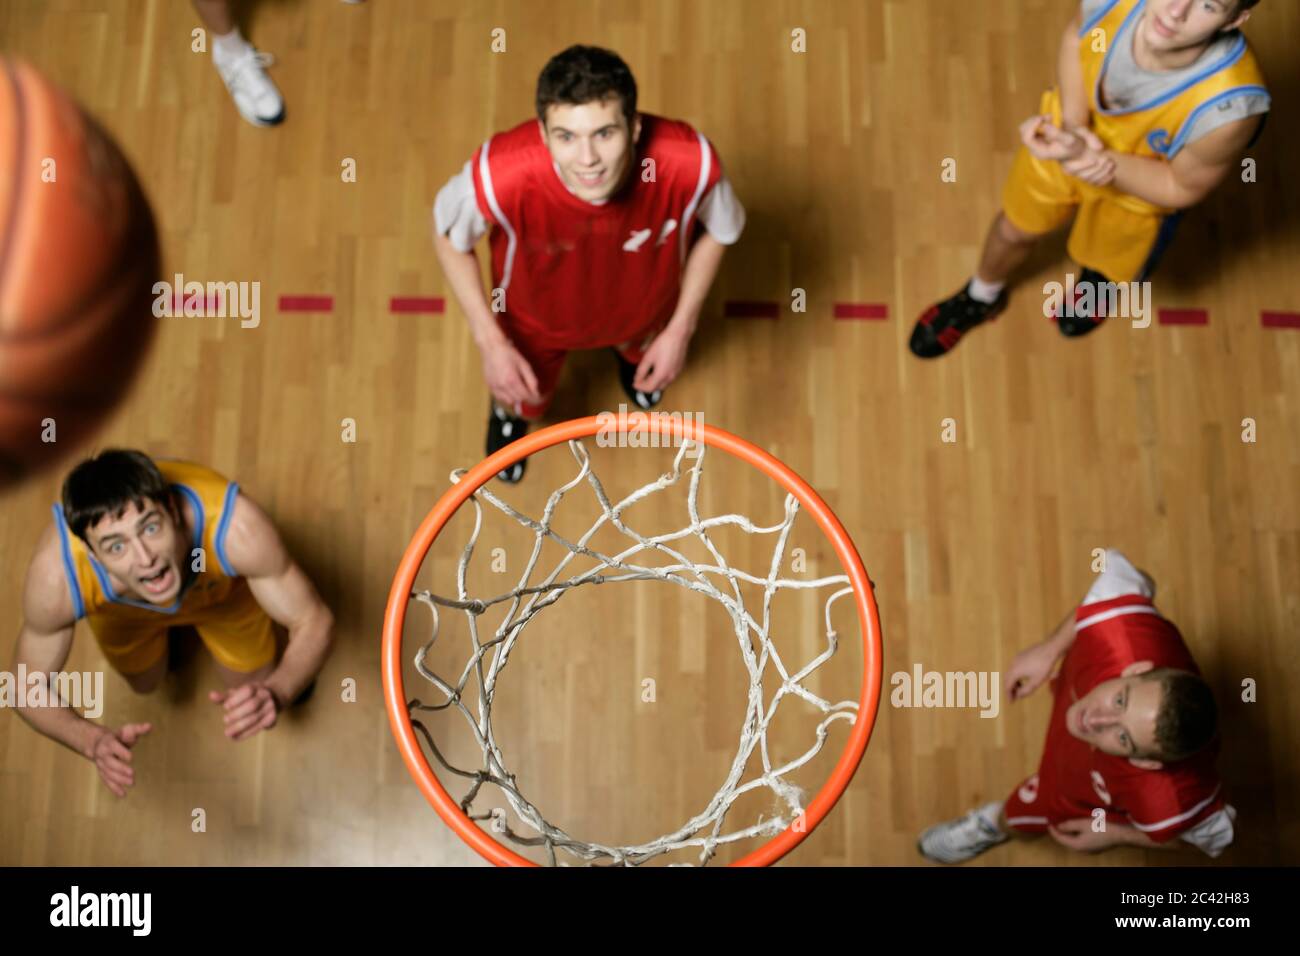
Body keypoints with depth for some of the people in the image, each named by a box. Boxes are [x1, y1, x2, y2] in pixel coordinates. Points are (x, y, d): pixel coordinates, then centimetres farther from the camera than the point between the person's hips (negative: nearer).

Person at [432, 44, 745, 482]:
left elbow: (717, 229, -15)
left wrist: (681, 328, -11)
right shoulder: (499, 174, -45)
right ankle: (507, 413, 67)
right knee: (523, 401, 29)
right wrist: (490, 342, -19)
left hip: (640, 307, 1)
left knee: (639, 347, 37)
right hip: (536, 318, -1)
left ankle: (632, 353, 75)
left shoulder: (690, 162, -41)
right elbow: (447, 236, -19)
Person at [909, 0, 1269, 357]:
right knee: (1014, 230, 27)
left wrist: (1094, 159, -37)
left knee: (1109, 266, 30)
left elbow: (1182, 188, -24)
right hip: (1067, 133, 2)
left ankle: (1100, 285, 69)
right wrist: (1073, 122, -25)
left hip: (1140, 192, -2)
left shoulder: (1229, 107, -44)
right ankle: (980, 298, 61)